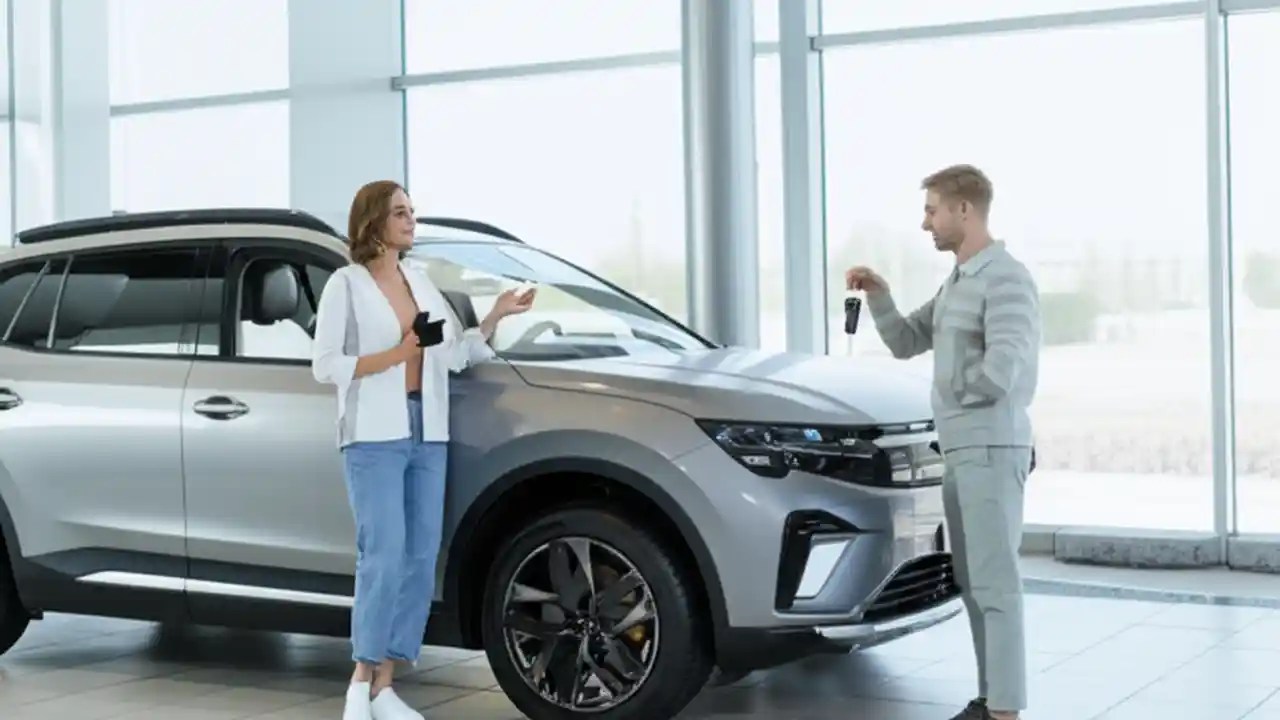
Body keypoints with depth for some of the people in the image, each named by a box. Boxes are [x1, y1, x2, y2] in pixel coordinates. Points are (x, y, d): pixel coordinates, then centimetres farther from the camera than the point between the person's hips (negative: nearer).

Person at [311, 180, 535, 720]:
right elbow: (324, 365, -7)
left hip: (428, 436, 6)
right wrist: (393, 355, -15)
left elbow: (456, 355, 13)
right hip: (374, 437, -6)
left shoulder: (420, 281, 15)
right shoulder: (346, 283, -2)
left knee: (420, 561, 2)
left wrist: (497, 315, 2)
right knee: (384, 558, -13)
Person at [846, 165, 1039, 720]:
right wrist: (878, 296, 6)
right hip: (960, 452, 10)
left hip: (990, 451, -10)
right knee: (972, 582, 13)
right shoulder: (956, 283, 16)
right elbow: (905, 343, 22)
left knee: (995, 582, -10)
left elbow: (1000, 373, -24)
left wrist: (954, 387, -6)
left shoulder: (1005, 279, -14)